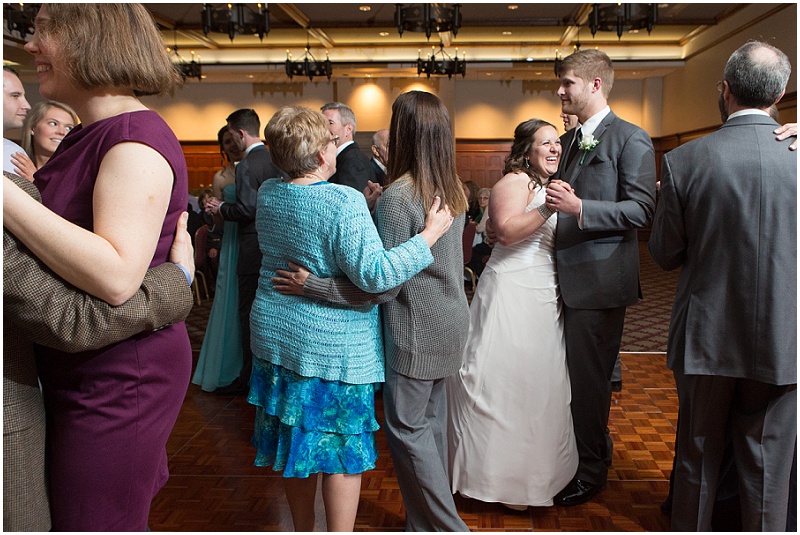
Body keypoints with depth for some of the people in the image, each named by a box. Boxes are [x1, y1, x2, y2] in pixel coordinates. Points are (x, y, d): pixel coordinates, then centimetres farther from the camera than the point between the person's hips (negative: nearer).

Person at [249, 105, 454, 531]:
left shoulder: (267, 194, 2)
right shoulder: (345, 201, -20)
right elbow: (373, 274, -25)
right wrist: (428, 236, -17)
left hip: (278, 336, 7)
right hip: (334, 346, -7)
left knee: (295, 440, 19)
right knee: (342, 449, 7)